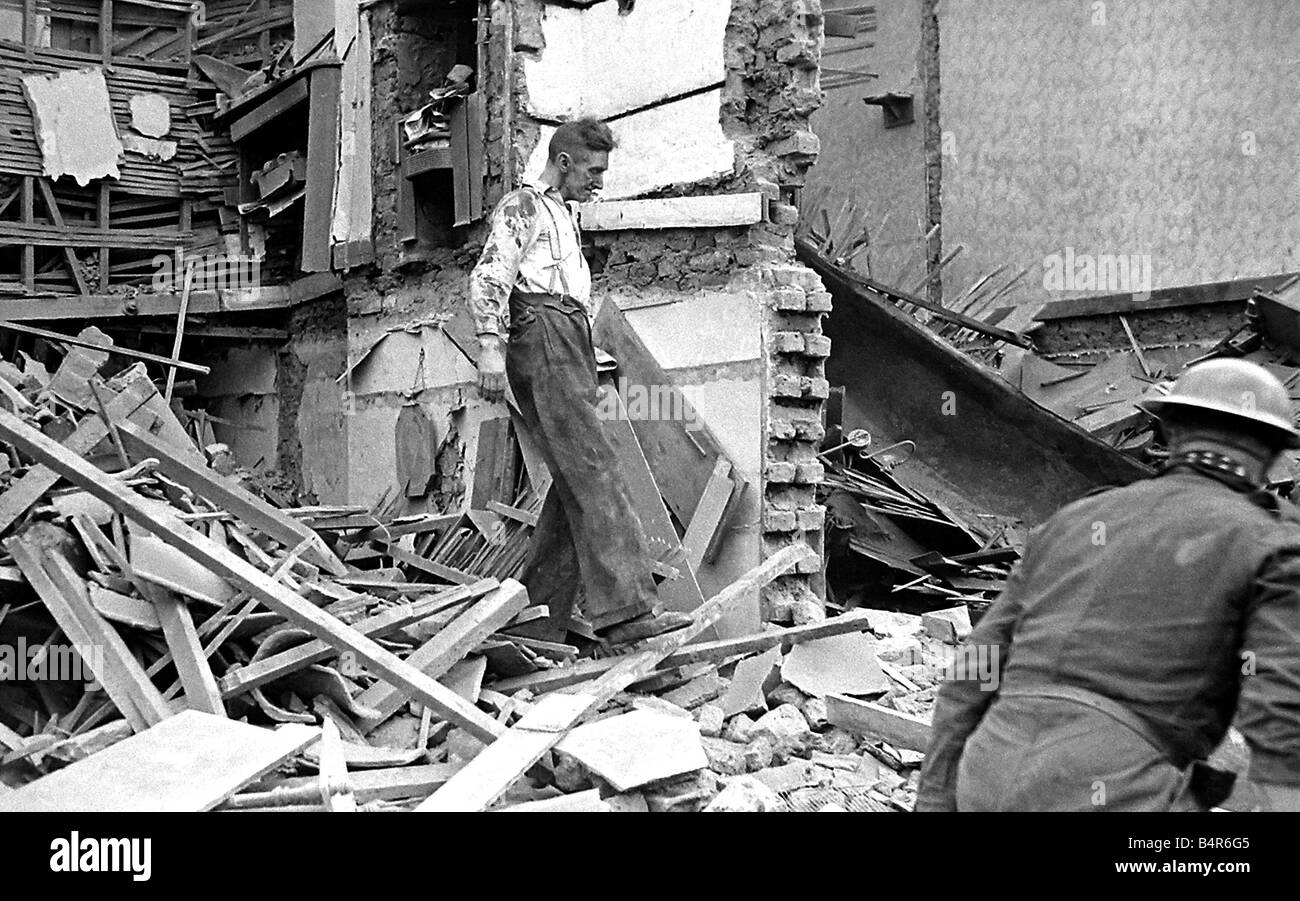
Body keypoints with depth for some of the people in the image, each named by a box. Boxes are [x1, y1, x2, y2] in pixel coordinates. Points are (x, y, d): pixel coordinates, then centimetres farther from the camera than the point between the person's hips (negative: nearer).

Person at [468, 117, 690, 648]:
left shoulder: (564, 215, 30)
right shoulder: (522, 206, 2)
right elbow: (488, 278, -10)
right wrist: (491, 347, -21)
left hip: (571, 354, 9)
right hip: (541, 347, -9)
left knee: (576, 481, 5)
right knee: (596, 475, -18)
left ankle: (547, 604, 12)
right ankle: (623, 609, -23)